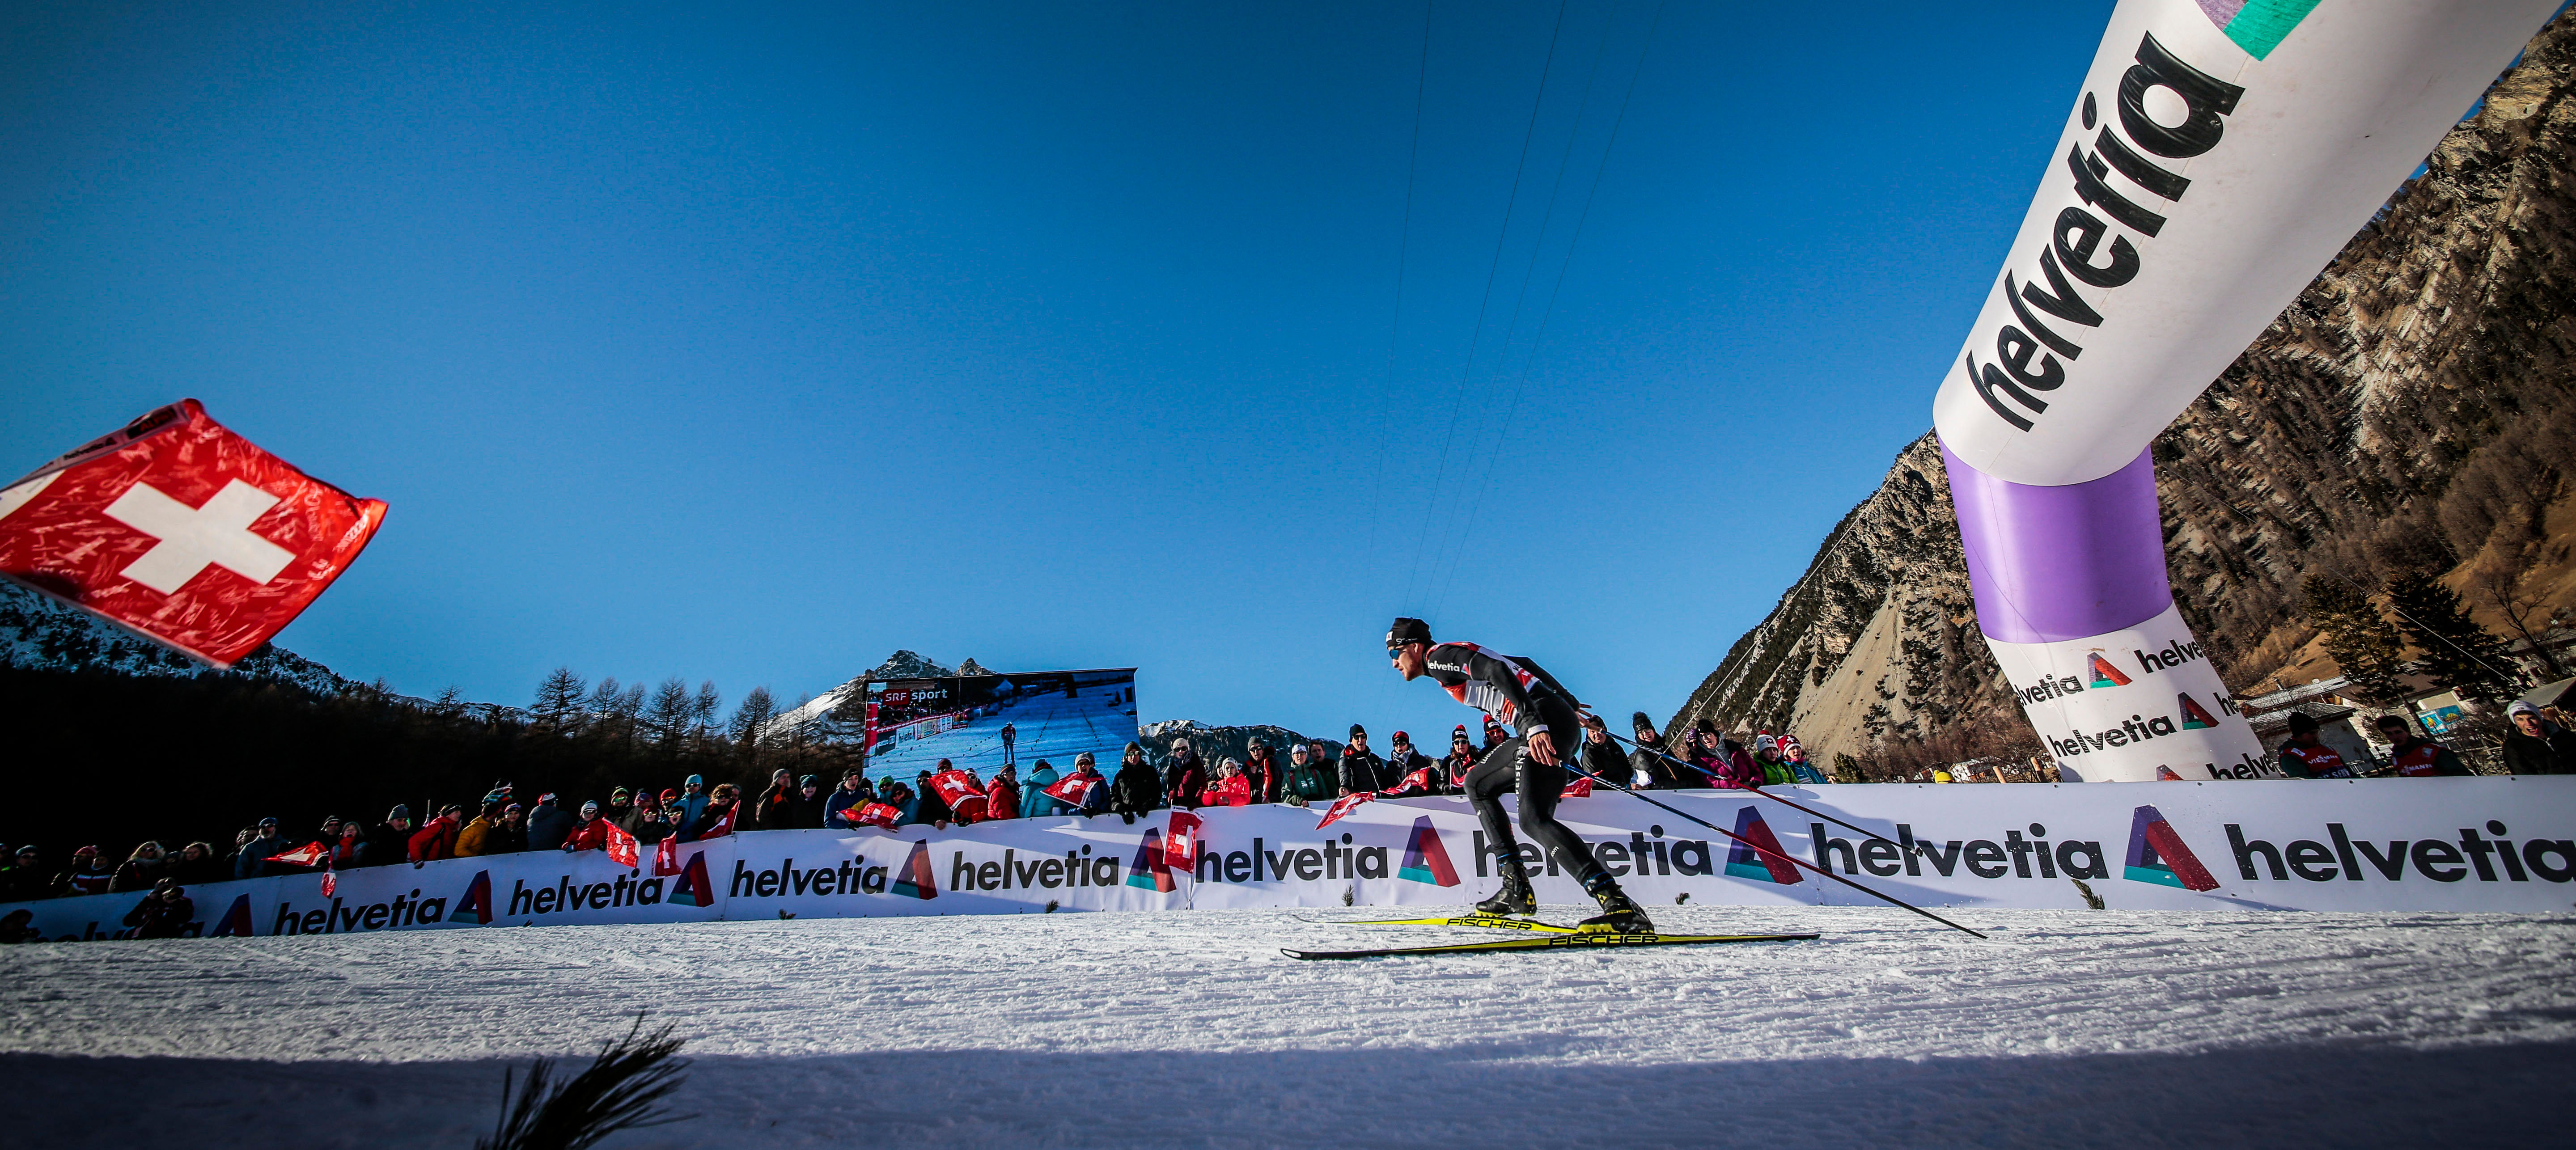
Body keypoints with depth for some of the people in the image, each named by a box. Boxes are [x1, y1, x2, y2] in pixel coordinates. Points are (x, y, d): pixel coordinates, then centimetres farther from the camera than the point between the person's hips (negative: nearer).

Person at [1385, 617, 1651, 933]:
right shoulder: (1464, 659, 26)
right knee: (1477, 785, 21)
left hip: (1544, 725, -10)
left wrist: (1534, 724, -28)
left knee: (1533, 817, -22)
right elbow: (1523, 665, 29)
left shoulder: (1439, 655, -2)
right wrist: (1569, 702, 31)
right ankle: (1516, 889, 14)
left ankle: (1620, 906, -32)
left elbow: (1498, 671, -17)